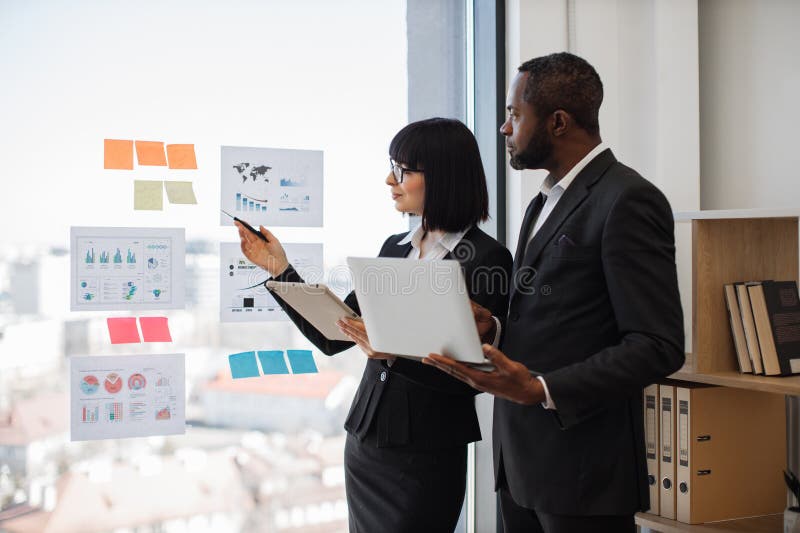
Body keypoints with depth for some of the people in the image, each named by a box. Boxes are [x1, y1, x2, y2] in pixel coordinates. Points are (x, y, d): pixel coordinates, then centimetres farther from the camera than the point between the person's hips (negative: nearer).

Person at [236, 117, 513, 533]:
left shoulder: (487, 259, -12)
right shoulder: (394, 249, 8)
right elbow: (333, 338, 8)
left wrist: (394, 353, -26)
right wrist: (279, 269, 4)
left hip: (426, 455, -6)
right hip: (364, 443, 6)